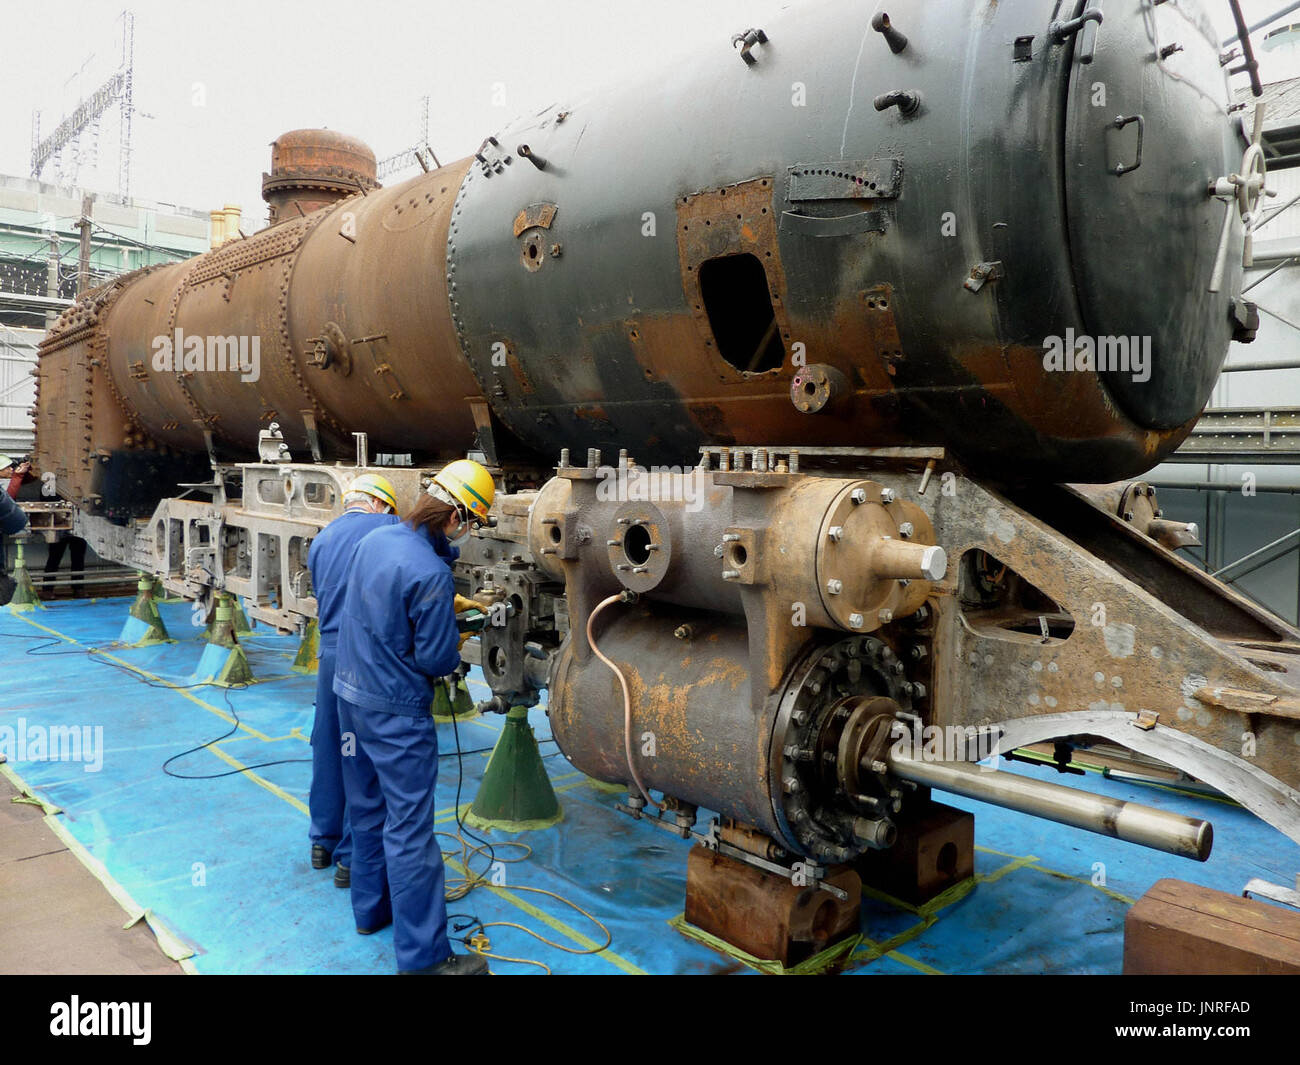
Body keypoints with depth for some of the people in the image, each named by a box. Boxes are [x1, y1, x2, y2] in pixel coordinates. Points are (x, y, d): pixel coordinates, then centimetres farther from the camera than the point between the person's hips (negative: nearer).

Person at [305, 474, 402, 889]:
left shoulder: (320, 540, 15)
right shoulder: (386, 529, -4)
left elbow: (323, 603, 18)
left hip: (330, 653, 6)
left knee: (328, 749, 18)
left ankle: (323, 842, 34)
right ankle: (351, 858, 12)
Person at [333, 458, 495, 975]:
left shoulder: (375, 539, 0)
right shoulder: (430, 573, -26)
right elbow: (438, 660, -20)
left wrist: (452, 602, 15)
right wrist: (457, 642, 1)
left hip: (350, 694, 9)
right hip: (396, 711, -9)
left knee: (368, 809, 22)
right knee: (410, 829, -1)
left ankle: (371, 908, 39)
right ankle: (423, 955, 8)